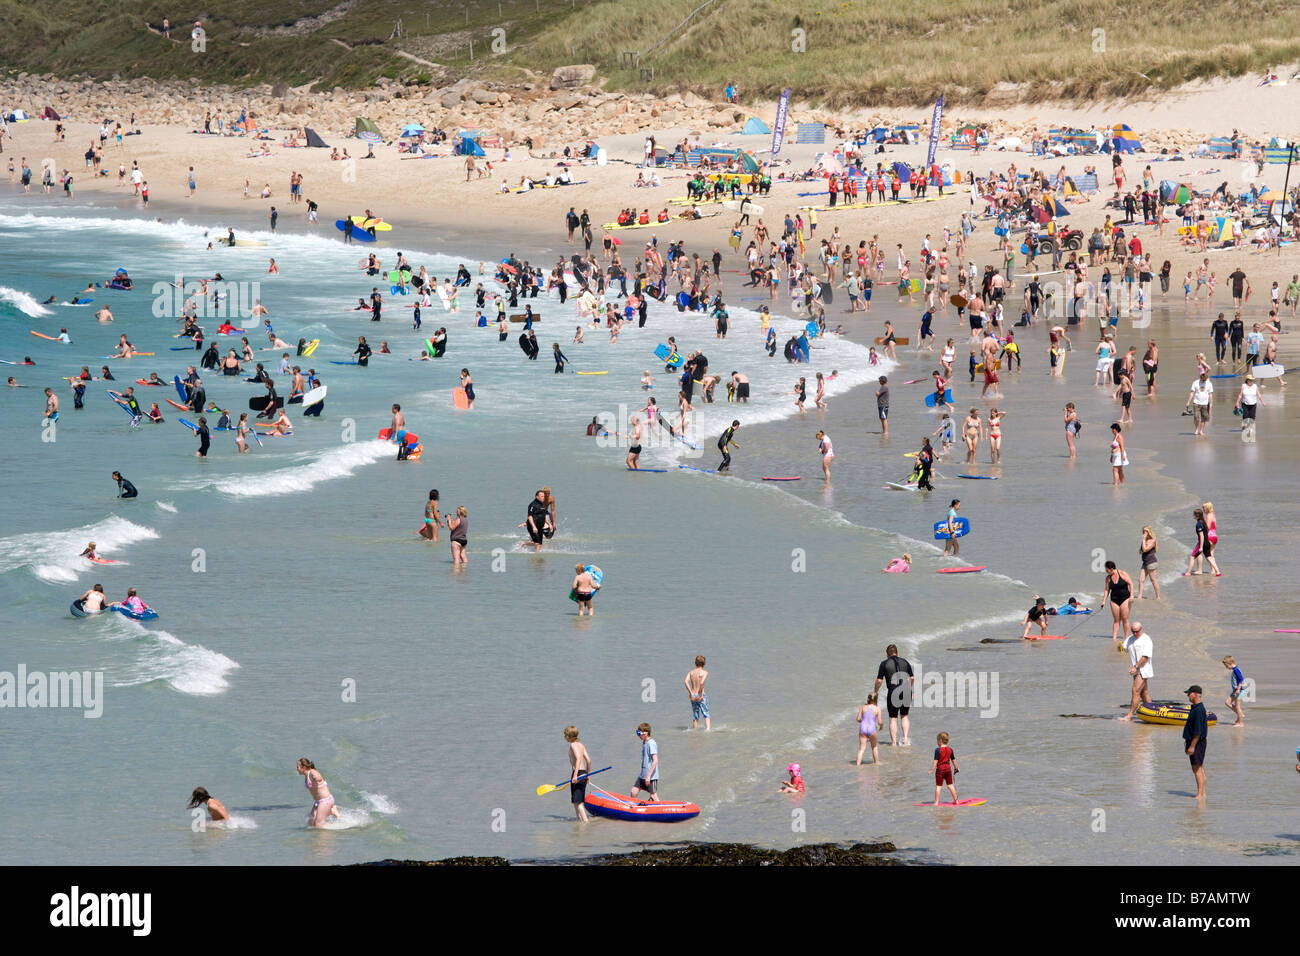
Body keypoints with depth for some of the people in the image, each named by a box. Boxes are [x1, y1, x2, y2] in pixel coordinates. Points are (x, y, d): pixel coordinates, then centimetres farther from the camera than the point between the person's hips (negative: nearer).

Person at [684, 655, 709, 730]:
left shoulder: (691, 672, 6)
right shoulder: (704, 672, -7)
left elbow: (686, 681, -9)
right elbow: (701, 683, -24)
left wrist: (691, 693, -9)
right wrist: (701, 695, -16)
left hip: (693, 695, 4)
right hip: (701, 695, -4)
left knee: (695, 716, 14)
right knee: (706, 714, 3)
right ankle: (708, 728, -12)